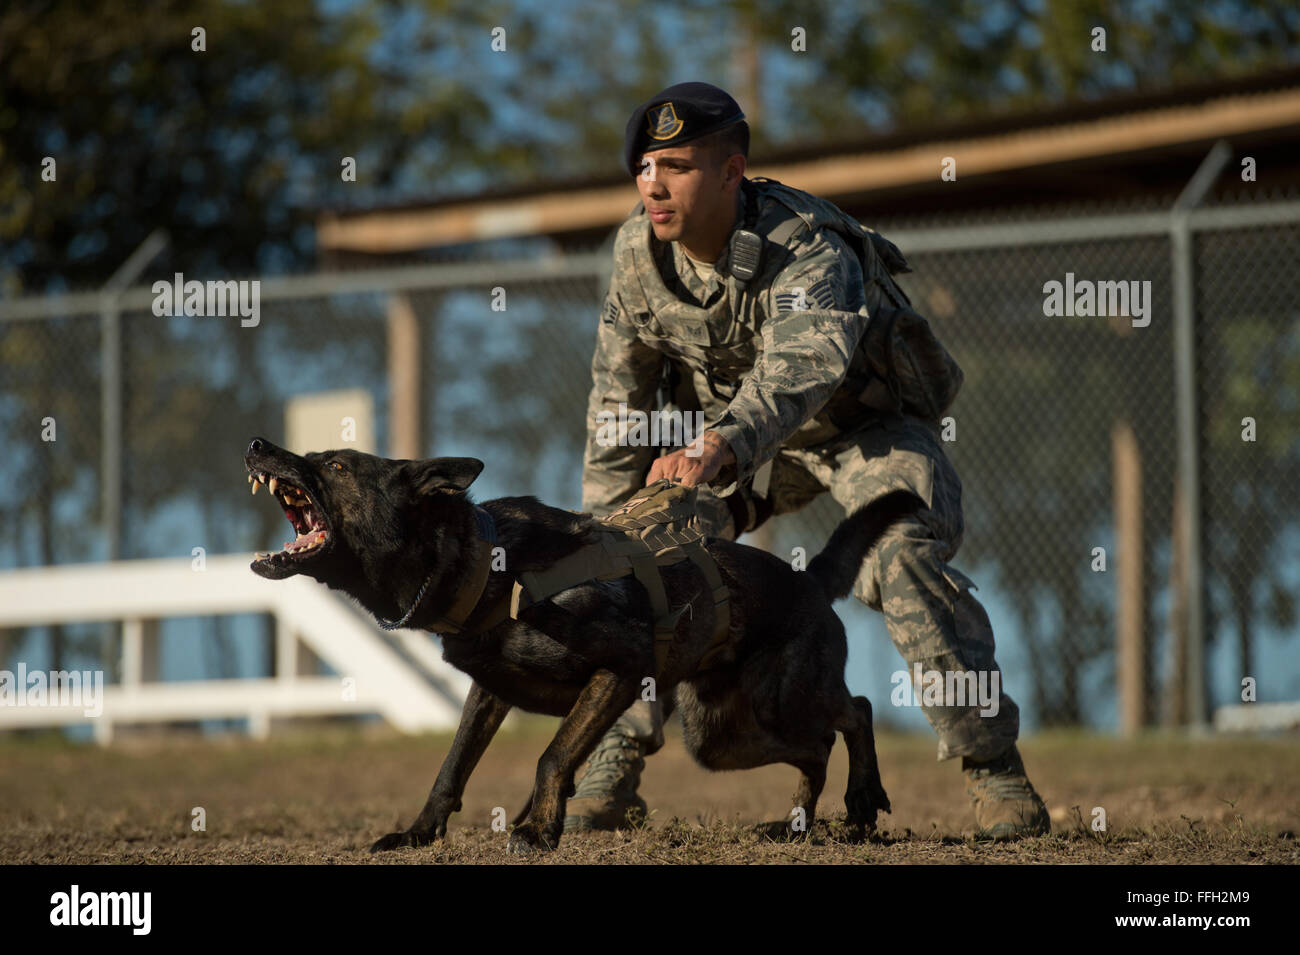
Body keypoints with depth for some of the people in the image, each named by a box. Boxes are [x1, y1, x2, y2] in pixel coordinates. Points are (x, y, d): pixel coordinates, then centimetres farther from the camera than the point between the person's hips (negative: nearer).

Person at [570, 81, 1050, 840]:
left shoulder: (807, 250, -34)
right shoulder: (639, 251, -15)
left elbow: (801, 368, -54)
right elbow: (620, 403, -5)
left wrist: (717, 450, -71)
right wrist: (607, 523, -11)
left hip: (865, 421, -5)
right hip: (736, 438, 6)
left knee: (906, 561, -28)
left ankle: (992, 766, -20)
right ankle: (617, 759, 3)